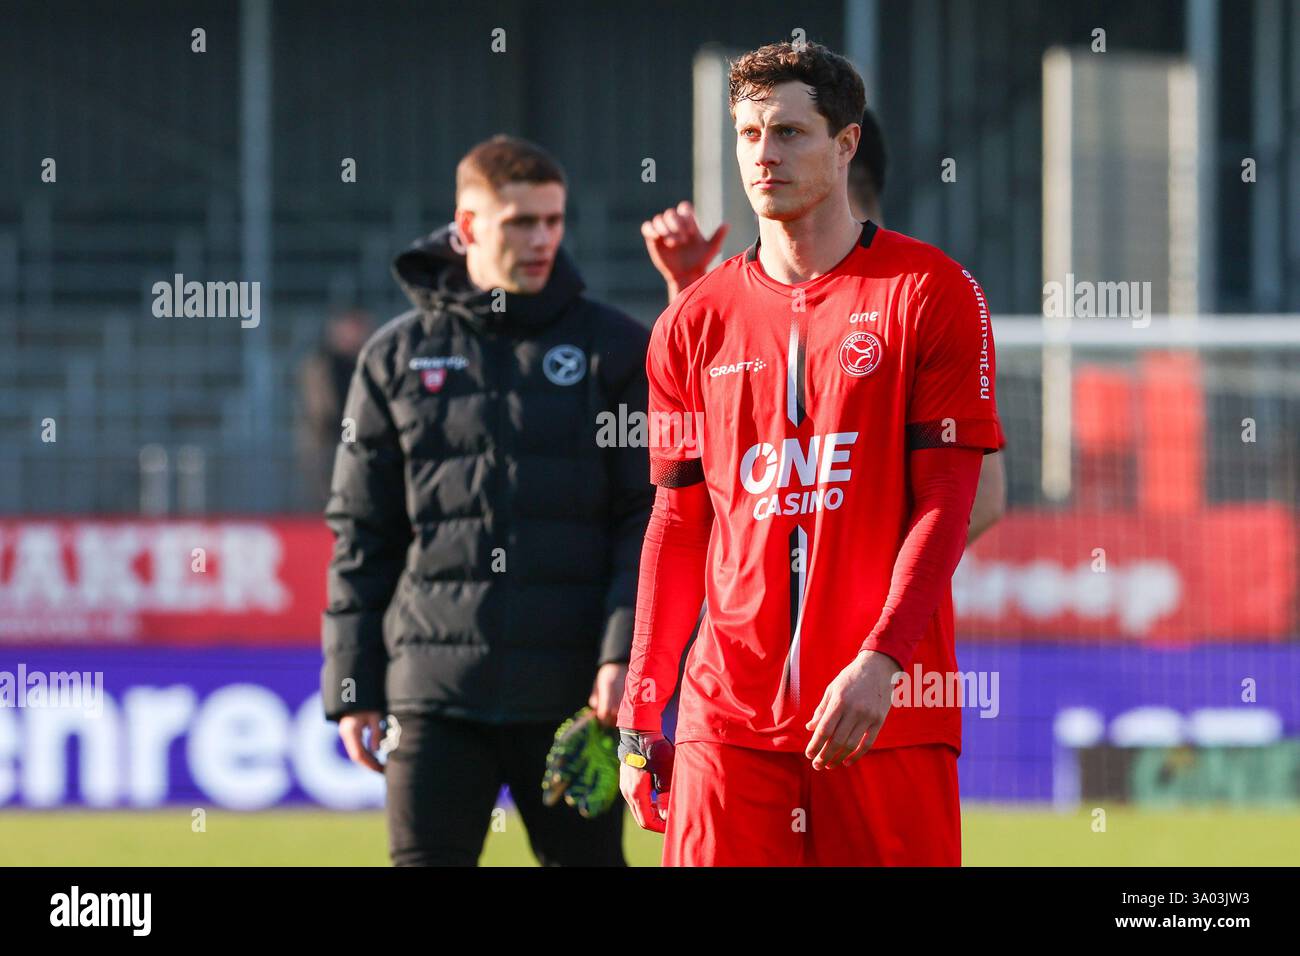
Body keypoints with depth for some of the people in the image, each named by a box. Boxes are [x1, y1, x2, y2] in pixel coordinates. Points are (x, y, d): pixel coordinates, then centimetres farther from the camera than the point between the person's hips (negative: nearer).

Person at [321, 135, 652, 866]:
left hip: (572, 690, -1)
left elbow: (650, 519, 0)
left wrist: (628, 654, -12)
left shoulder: (617, 351, 5)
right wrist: (352, 687, 6)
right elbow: (361, 535, 11)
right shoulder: (398, 359, 10)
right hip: (435, 688, 1)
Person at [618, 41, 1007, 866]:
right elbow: (678, 528, 14)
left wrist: (880, 661, -16)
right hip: (728, 719, 3)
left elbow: (945, 503, -4)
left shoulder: (929, 294, 1)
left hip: (889, 709, -3)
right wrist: (640, 719, 8)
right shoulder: (695, 323, 12)